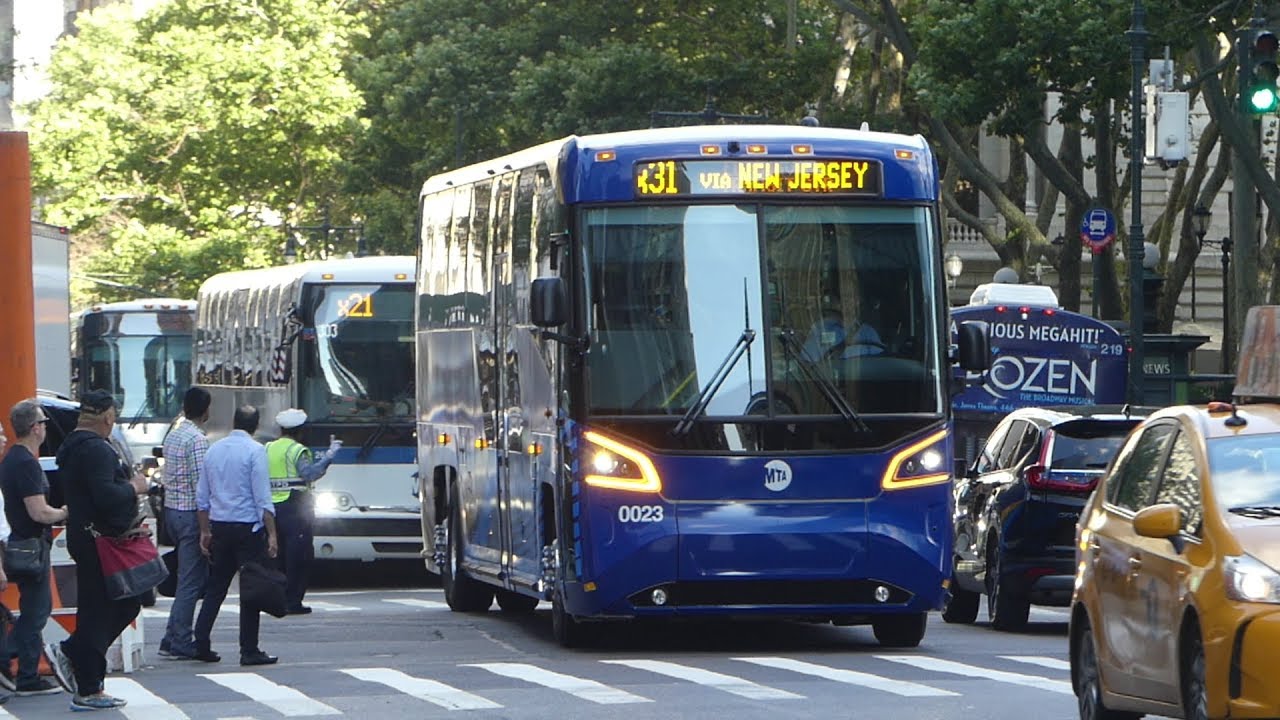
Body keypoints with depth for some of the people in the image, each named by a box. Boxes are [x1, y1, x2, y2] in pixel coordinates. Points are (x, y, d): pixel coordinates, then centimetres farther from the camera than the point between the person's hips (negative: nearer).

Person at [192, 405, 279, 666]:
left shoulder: (214, 450, 9)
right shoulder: (255, 451, -9)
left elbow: (202, 497, 13)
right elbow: (263, 497, -13)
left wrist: (205, 531, 19)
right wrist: (271, 534, -10)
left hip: (219, 527, 6)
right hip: (248, 527, -6)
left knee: (216, 586, 12)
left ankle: (201, 644, 7)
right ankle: (249, 650, -2)